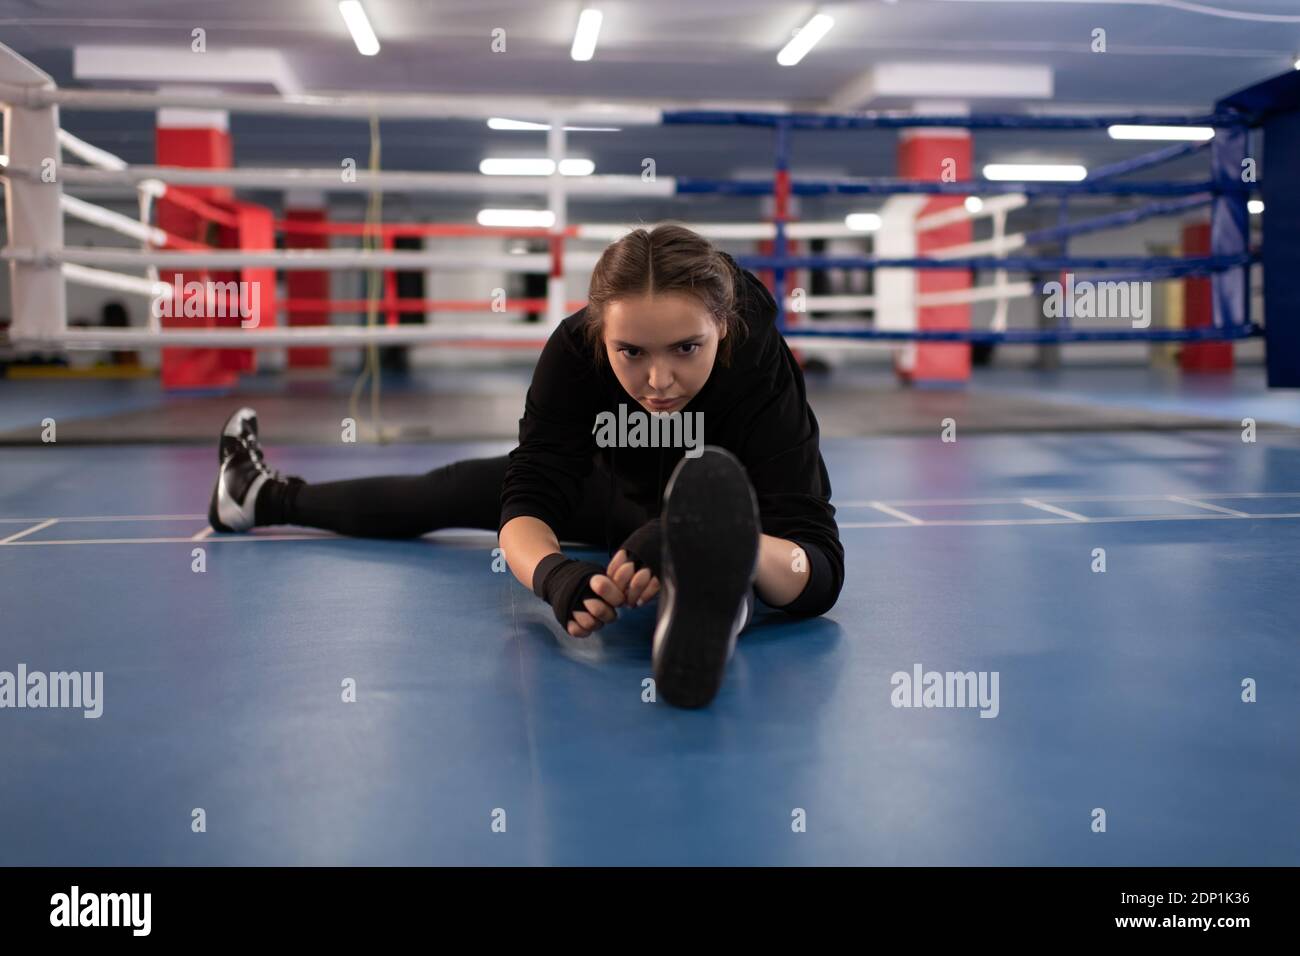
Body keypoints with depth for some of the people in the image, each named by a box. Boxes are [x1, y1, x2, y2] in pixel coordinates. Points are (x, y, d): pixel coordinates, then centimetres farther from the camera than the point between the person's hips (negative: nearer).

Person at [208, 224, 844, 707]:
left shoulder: (762, 371, -41)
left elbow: (822, 575, -48)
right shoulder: (576, 348, -32)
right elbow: (528, 500, -36)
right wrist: (555, 574, -58)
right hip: (628, 492, 4)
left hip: (726, 511, -4)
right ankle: (265, 497, 33)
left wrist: (725, 547, -69)